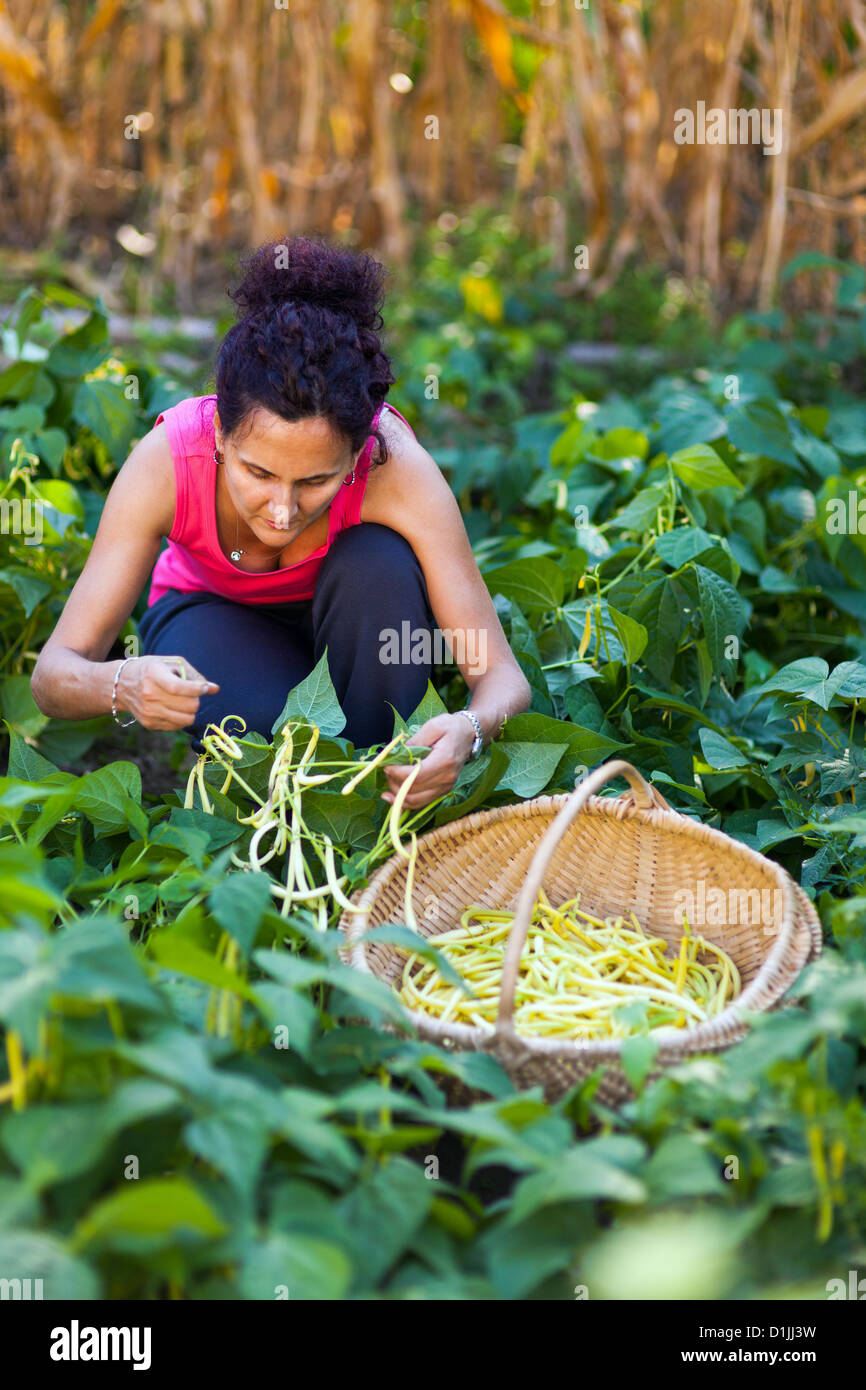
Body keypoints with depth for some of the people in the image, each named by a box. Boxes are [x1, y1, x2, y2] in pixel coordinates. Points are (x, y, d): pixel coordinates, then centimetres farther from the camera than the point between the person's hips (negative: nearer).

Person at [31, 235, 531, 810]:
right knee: (256, 721, -35)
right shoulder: (167, 461, -35)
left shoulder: (396, 466, -36)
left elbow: (502, 675, -34)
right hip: (214, 612, 0)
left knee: (380, 564, -35)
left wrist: (468, 731, -58)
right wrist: (124, 684, -56)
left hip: (346, 616, 1)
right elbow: (53, 674, -32)